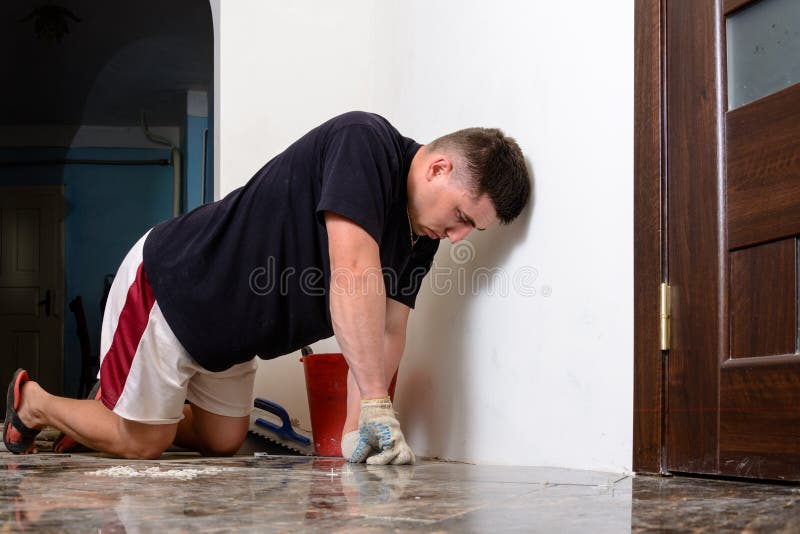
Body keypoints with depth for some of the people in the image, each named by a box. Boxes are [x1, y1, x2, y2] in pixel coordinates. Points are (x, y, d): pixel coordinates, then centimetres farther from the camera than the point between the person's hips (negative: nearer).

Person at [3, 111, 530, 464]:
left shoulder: (422, 233, -5)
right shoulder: (364, 140, -31)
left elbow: (387, 328, -6)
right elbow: (352, 272, -40)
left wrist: (356, 427, -19)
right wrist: (376, 403, -41)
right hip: (166, 285, -9)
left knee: (223, 442, 18)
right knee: (143, 444, 4)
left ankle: (114, 405, 38)